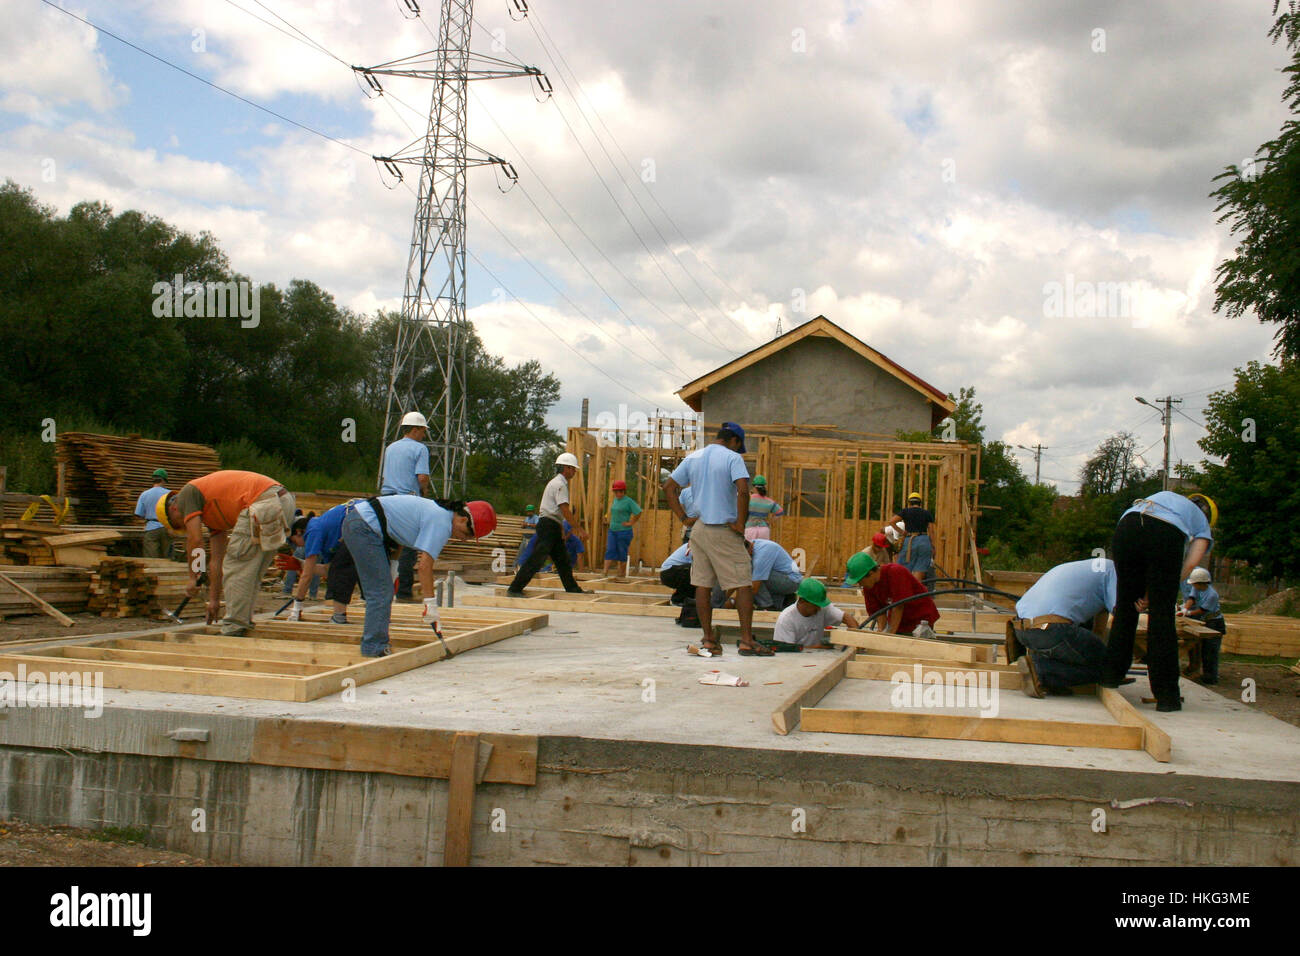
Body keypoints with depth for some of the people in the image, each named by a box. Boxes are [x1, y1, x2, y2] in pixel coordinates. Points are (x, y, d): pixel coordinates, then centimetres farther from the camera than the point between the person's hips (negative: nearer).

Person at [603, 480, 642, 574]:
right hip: (612, 530, 6)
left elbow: (638, 512, -14)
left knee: (622, 554, 2)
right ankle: (605, 573, -10)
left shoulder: (628, 501, -10)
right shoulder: (615, 500, 11)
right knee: (610, 551, -4)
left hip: (624, 531, -6)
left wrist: (631, 523, -11)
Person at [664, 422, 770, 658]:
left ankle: (709, 639, 12)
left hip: (699, 529, 6)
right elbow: (743, 490, -23)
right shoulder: (732, 458, -8)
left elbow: (668, 487, 13)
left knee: (703, 585, 8)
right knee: (743, 584, 0)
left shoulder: (692, 458, 11)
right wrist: (740, 523, -14)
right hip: (724, 531, -6)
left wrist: (683, 518, 10)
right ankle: (747, 641, -3)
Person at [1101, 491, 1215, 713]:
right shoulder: (1202, 523, 32)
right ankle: (1166, 695, 7)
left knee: (1125, 608, 19)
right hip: (1167, 536, -3)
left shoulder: (1163, 495, 45)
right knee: (1162, 615, 5)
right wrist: (1151, 594, 10)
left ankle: (1112, 673, 27)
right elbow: (1191, 562, 11)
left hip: (1126, 527, 3)